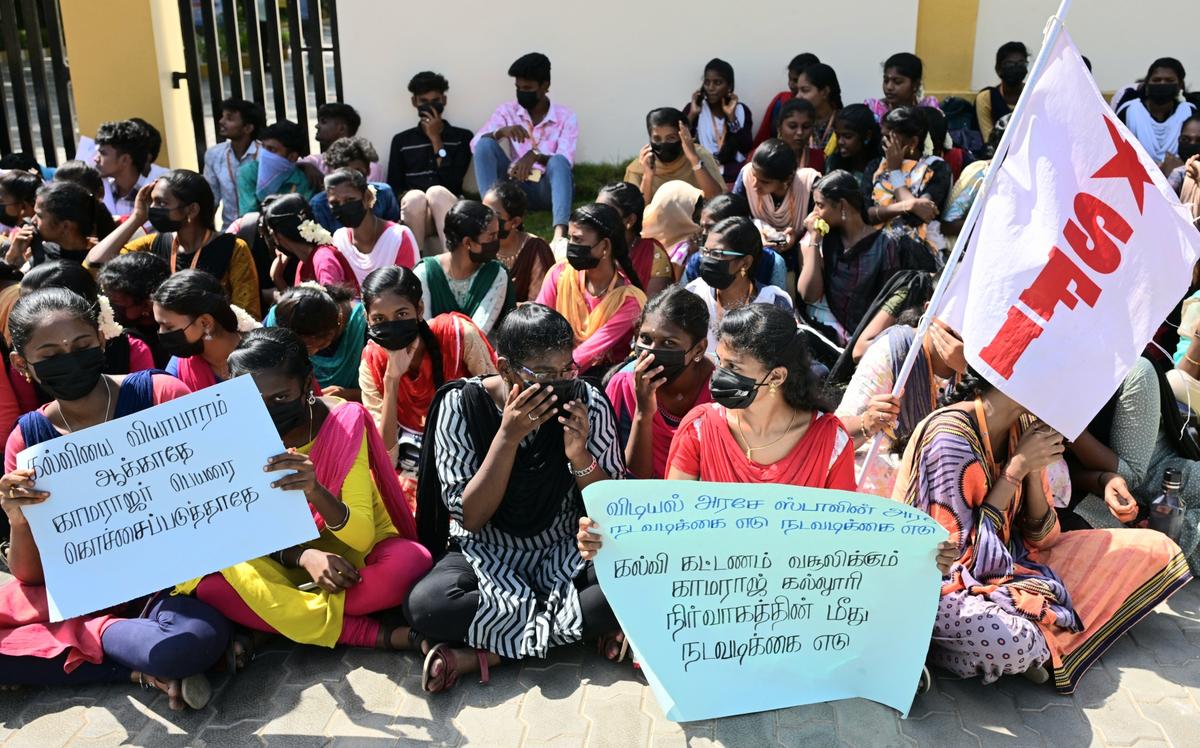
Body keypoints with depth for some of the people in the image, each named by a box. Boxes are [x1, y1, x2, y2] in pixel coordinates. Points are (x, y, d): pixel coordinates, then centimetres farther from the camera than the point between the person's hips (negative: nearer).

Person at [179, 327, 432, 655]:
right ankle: (381, 636, -27)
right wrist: (302, 555, -28)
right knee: (211, 582, -27)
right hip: (287, 559, 3)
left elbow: (361, 537, -25)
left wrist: (316, 492, -46)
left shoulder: (343, 421, -18)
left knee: (411, 561, -34)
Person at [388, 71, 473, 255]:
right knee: (415, 197, -33)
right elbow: (393, 188, 12)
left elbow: (453, 184, -2)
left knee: (437, 192, -35)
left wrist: (436, 139, -1)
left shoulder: (462, 137, 12)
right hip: (414, 213, 1)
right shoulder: (401, 140, 18)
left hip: (447, 212, -1)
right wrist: (409, 199, -11)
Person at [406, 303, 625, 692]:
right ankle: (588, 627, -17)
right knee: (425, 603, -32)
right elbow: (469, 518, -16)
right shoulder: (461, 405, -13)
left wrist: (579, 456, -25)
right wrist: (508, 436, -27)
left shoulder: (588, 403, -10)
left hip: (564, 555, 1)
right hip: (487, 554, -1)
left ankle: (488, 651, -19)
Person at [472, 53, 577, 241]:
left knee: (558, 162, -35)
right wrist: (501, 132, -28)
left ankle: (560, 233, -56)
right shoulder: (507, 111, 5)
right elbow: (475, 144, -8)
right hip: (517, 186, 2)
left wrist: (535, 155, -34)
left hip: (549, 189, -2)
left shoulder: (566, 117, -1)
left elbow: (565, 161, -16)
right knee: (485, 144, -18)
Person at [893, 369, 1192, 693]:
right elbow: (958, 550, -18)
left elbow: (1040, 538, 6)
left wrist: (1034, 470, -11)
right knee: (1011, 642, -42)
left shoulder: (1024, 427, 2)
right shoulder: (951, 436, -21)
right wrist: (1016, 469, -19)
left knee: (1156, 550, 3)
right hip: (946, 583, -8)